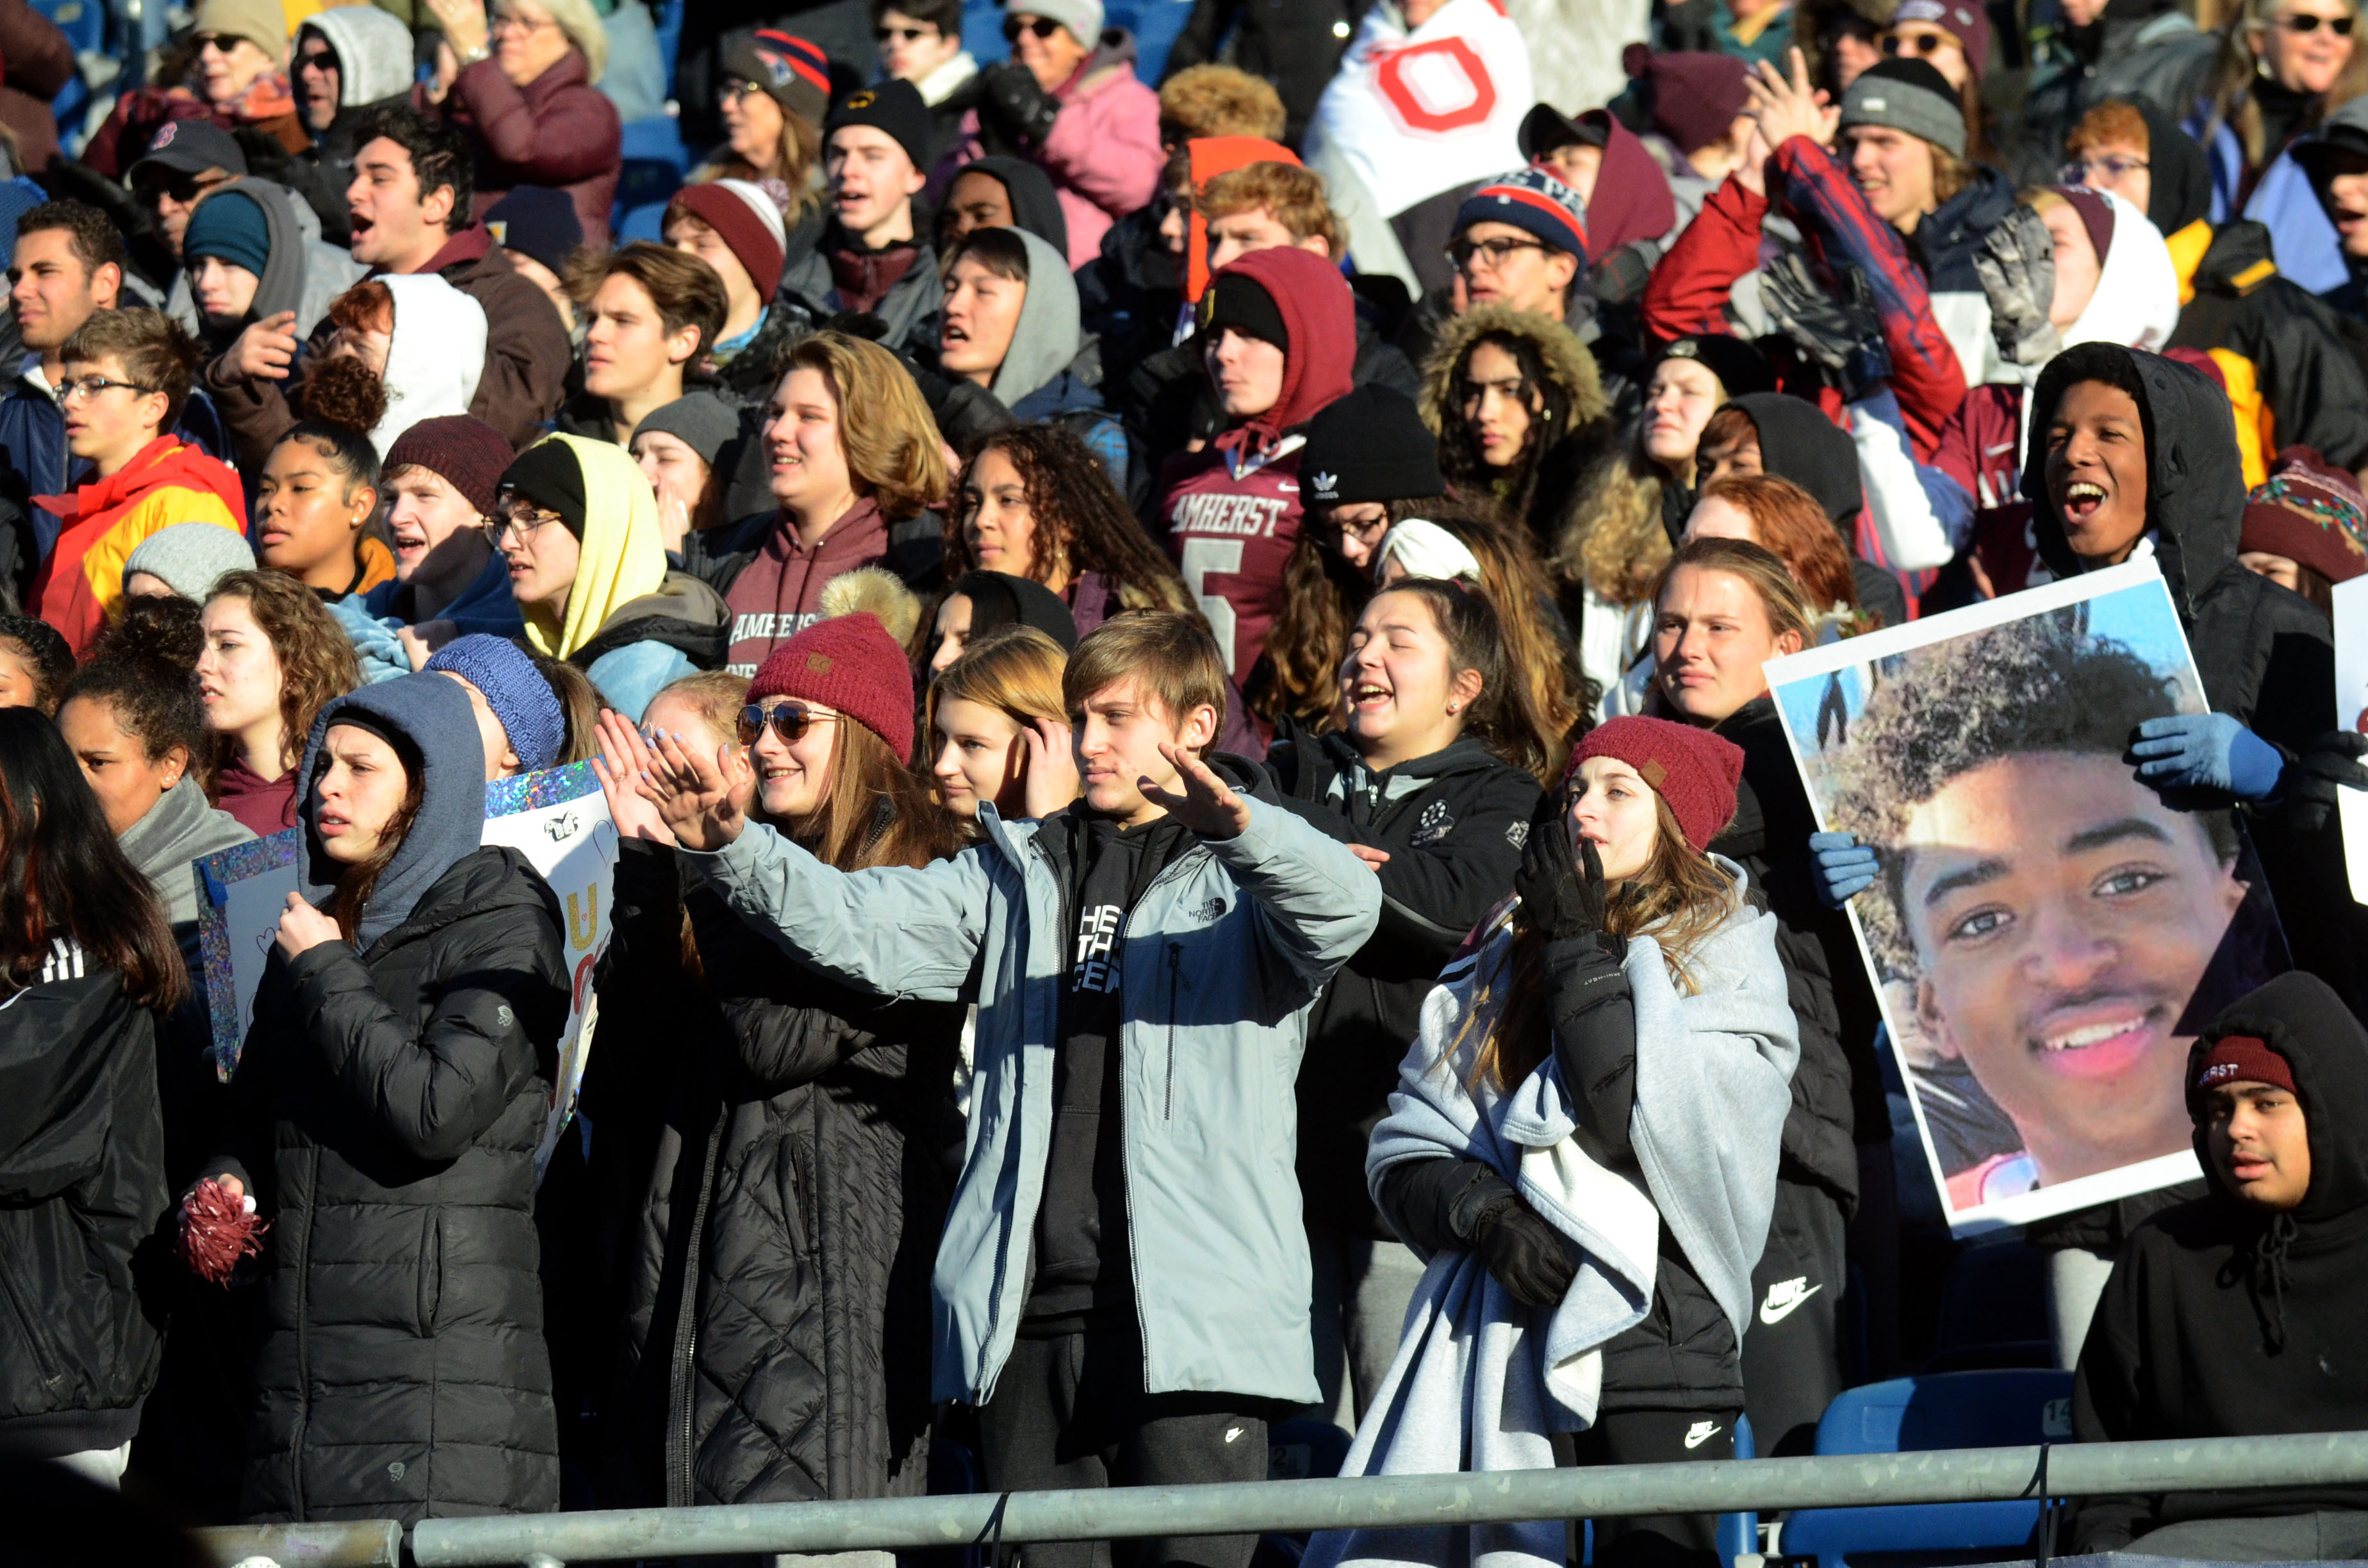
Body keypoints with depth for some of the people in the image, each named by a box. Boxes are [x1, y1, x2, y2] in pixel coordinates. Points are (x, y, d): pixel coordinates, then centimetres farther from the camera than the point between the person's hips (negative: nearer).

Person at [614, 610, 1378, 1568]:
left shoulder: (1244, 875, 6)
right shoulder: (1018, 876, 20)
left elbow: (1345, 908, -17)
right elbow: (859, 928, 7)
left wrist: (1235, 823, -38)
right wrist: (729, 849, -12)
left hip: (1194, 1314, -5)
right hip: (1030, 1314, 5)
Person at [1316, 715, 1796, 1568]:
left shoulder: (1725, 959, 5)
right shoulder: (1502, 958, 16)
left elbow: (1643, 1122, -12)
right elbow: (1404, 1149, 11)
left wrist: (1580, 947, -5)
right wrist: (1486, 1214, -9)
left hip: (1649, 1333, -3)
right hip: (1497, 1335, 3)